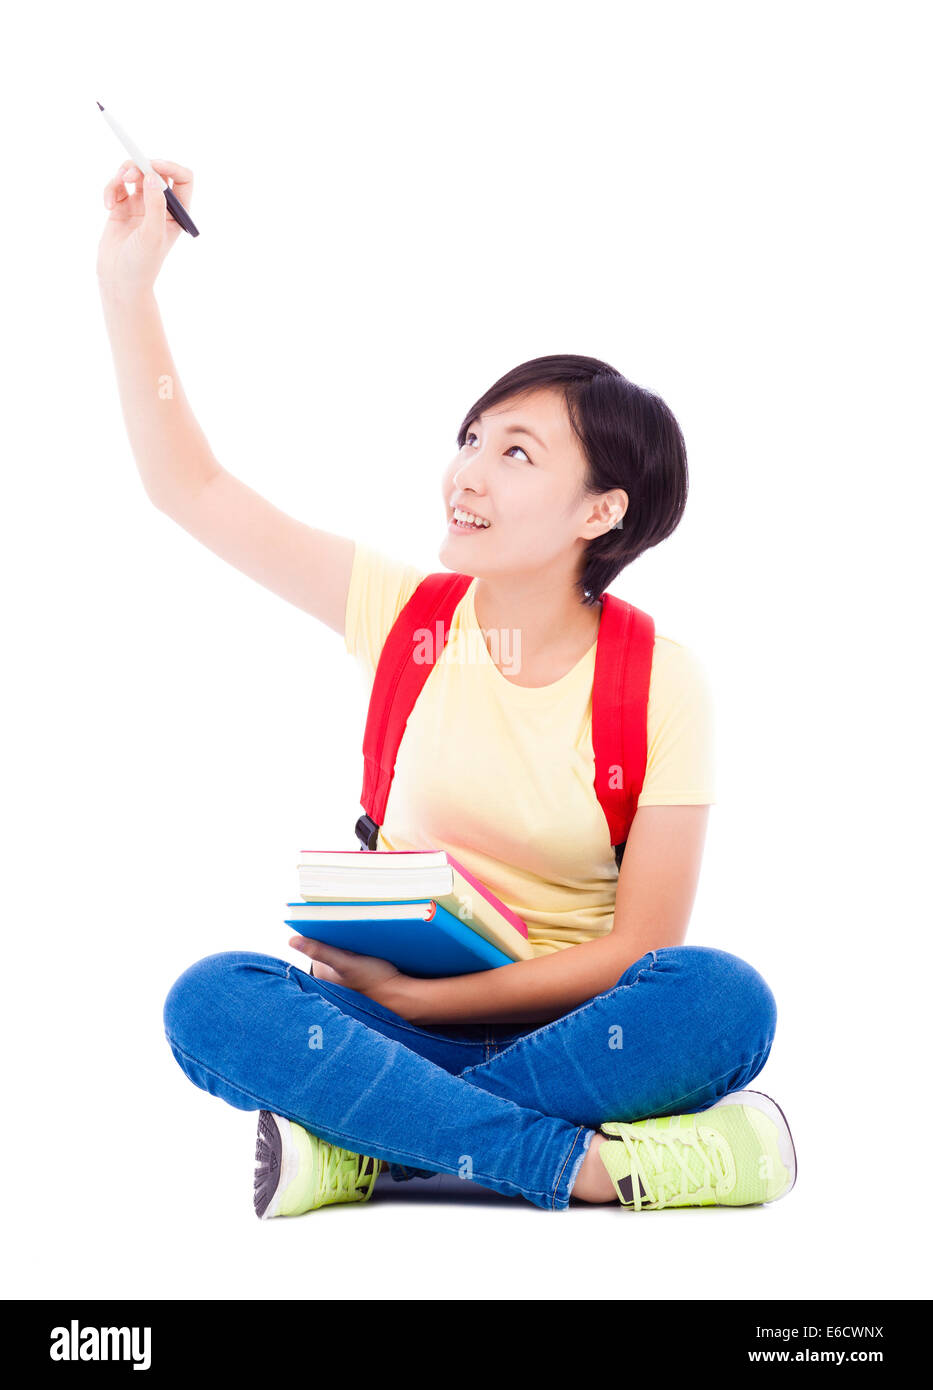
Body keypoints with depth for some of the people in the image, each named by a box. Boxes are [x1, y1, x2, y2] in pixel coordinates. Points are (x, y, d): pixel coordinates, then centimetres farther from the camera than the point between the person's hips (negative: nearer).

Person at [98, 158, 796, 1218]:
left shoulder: (659, 679, -7)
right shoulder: (404, 613, 0)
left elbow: (642, 946, -11)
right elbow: (187, 486, 3)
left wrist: (420, 994, -19)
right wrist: (127, 281, -5)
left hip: (579, 1035, -1)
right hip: (400, 1016, 2)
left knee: (725, 1001, -34)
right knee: (210, 1000, -28)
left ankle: (366, 1149, -29)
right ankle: (591, 1163, -33)